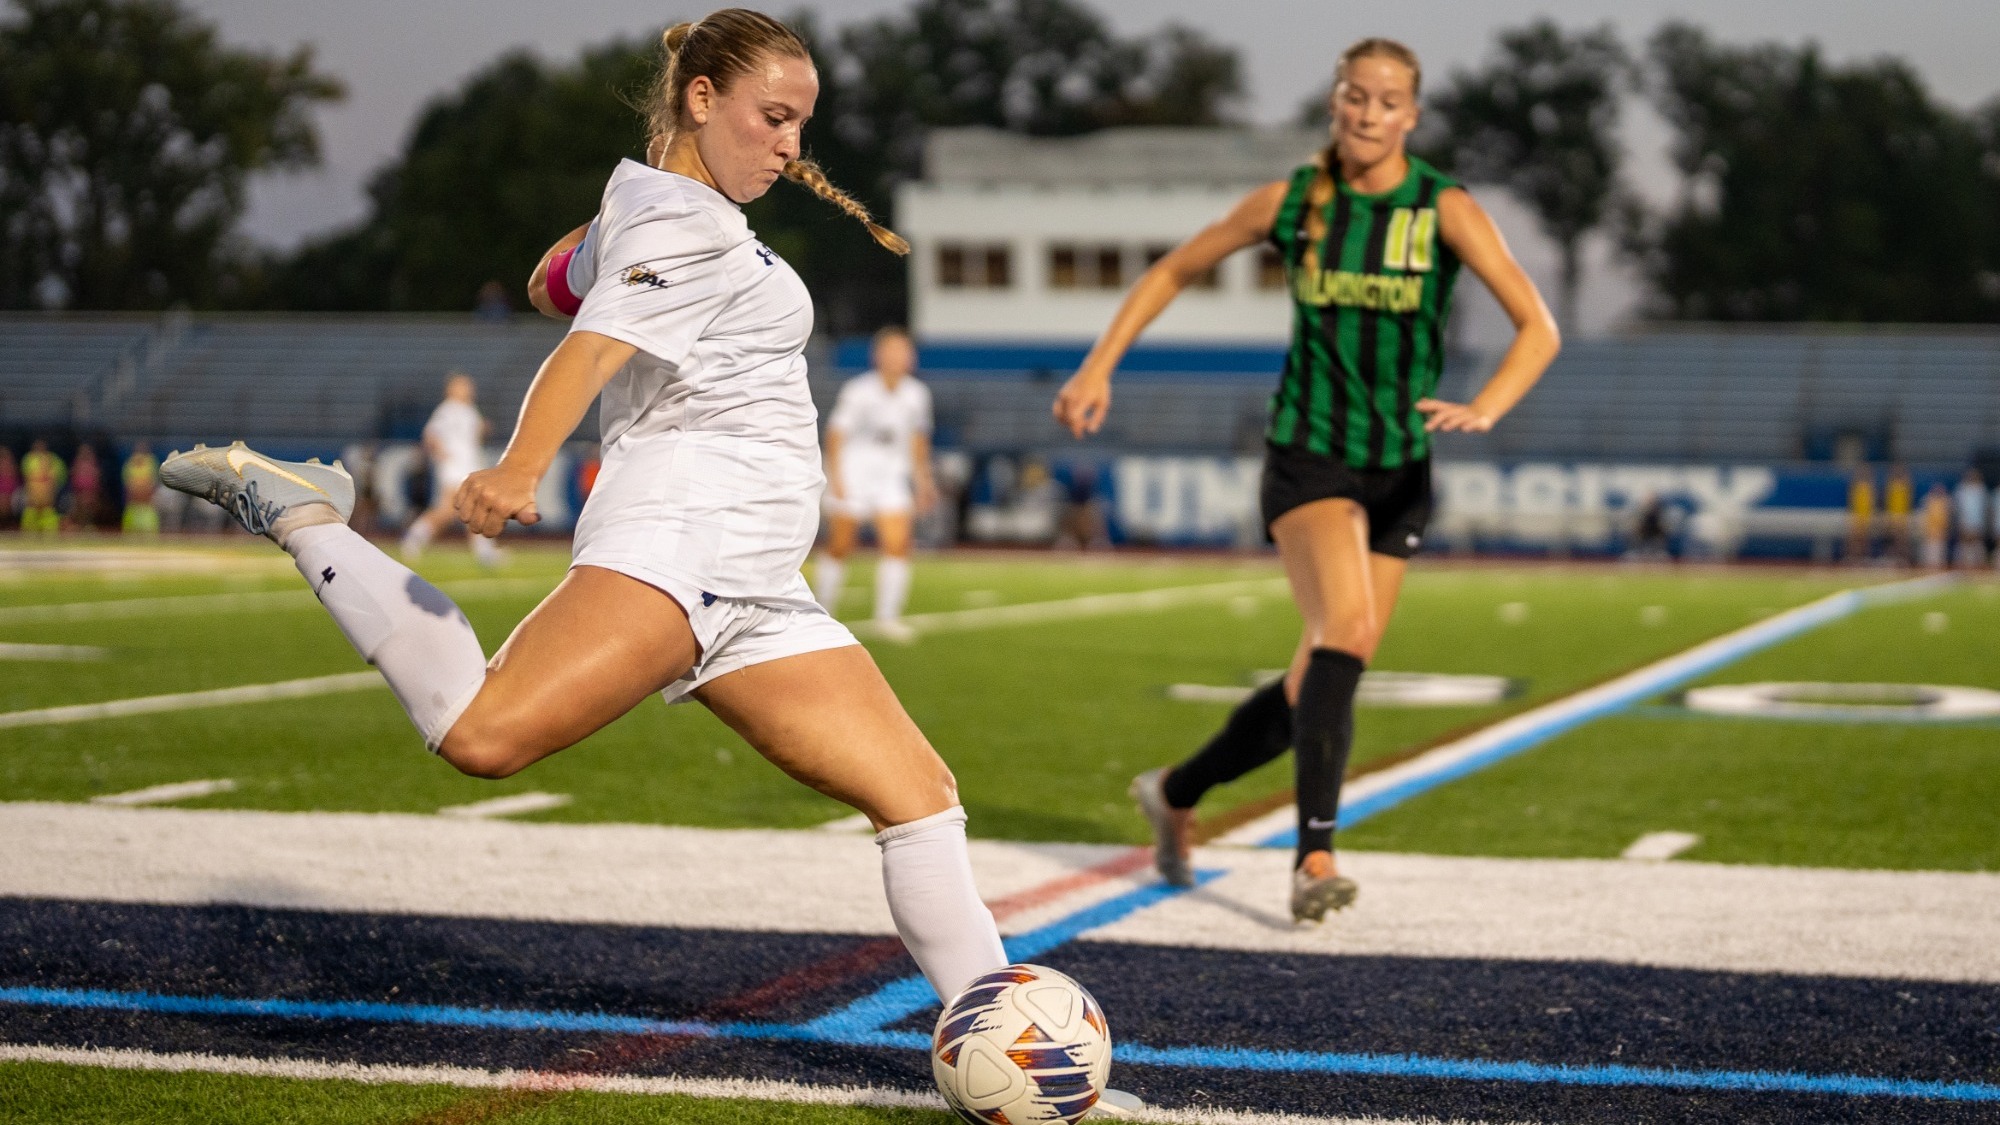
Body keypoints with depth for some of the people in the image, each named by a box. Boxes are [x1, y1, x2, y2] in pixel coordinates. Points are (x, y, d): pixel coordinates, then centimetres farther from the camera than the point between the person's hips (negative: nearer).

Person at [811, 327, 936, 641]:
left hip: (891, 476, 4)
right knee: (839, 547, 3)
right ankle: (821, 613, 19)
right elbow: (836, 433, -8)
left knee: (898, 544, -12)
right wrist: (835, 477, -13)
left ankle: (887, 616, -6)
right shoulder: (858, 391, -12)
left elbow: (917, 437, 17)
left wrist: (922, 478, 18)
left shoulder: (916, 395, 2)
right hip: (854, 471, -3)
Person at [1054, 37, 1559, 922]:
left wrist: (1485, 409, -30)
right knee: (1347, 628, -27)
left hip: (1399, 472, 2)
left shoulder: (1444, 210, -5)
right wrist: (1100, 365, 3)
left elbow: (1538, 327, -12)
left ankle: (1175, 794, 29)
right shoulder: (1290, 201, -1)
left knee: (1320, 688, 6)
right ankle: (1314, 856, -30)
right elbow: (1175, 269, 12)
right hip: (1307, 456, -2)